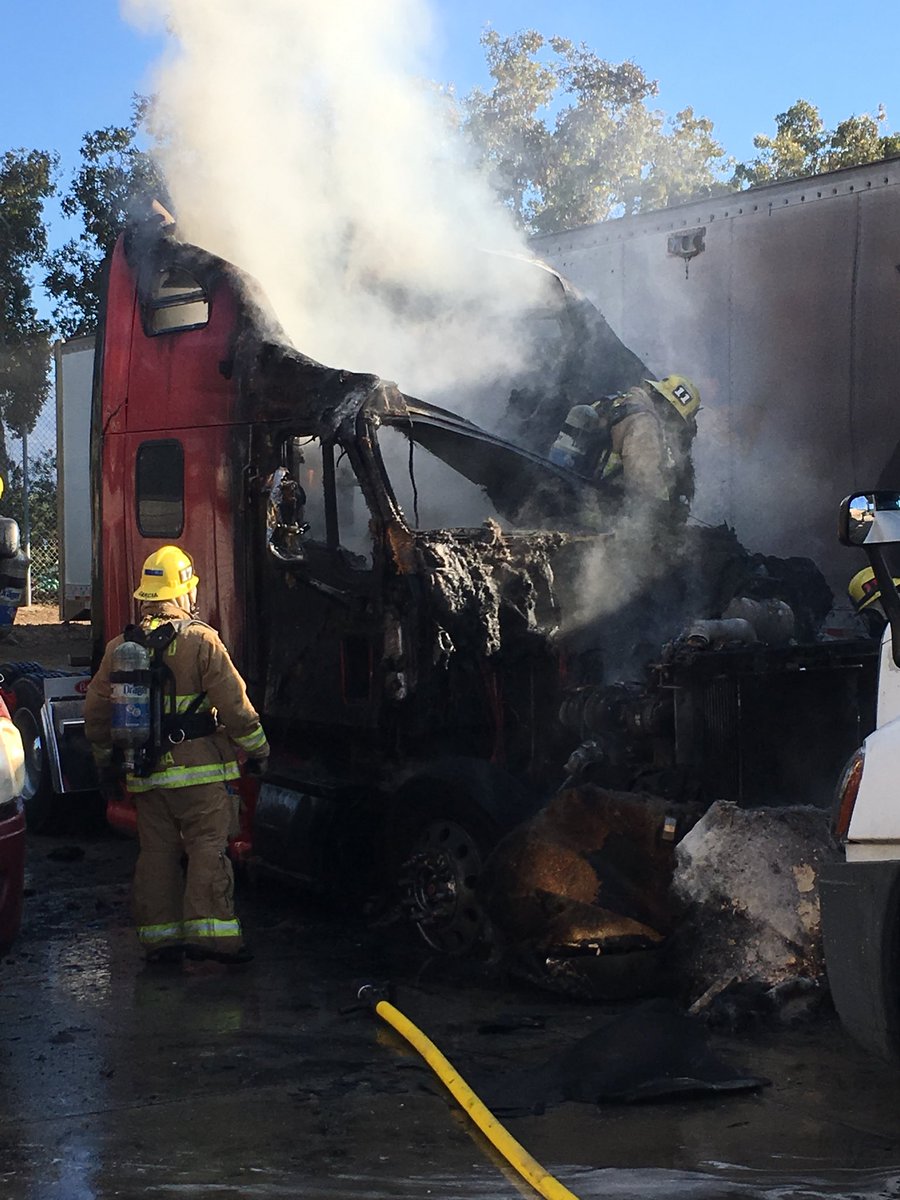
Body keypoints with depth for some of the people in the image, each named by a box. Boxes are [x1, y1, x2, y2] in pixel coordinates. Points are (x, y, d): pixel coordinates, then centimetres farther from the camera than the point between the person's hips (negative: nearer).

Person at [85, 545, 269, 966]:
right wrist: (257, 749, 2)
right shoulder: (200, 640, -9)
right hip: (198, 768, -5)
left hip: (145, 771, 5)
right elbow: (234, 704, -10)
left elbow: (96, 710, 13)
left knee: (156, 852, 11)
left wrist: (104, 756, 28)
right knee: (207, 847, -2)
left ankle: (158, 935, 12)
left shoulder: (120, 647, 7)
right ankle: (209, 931, -9)